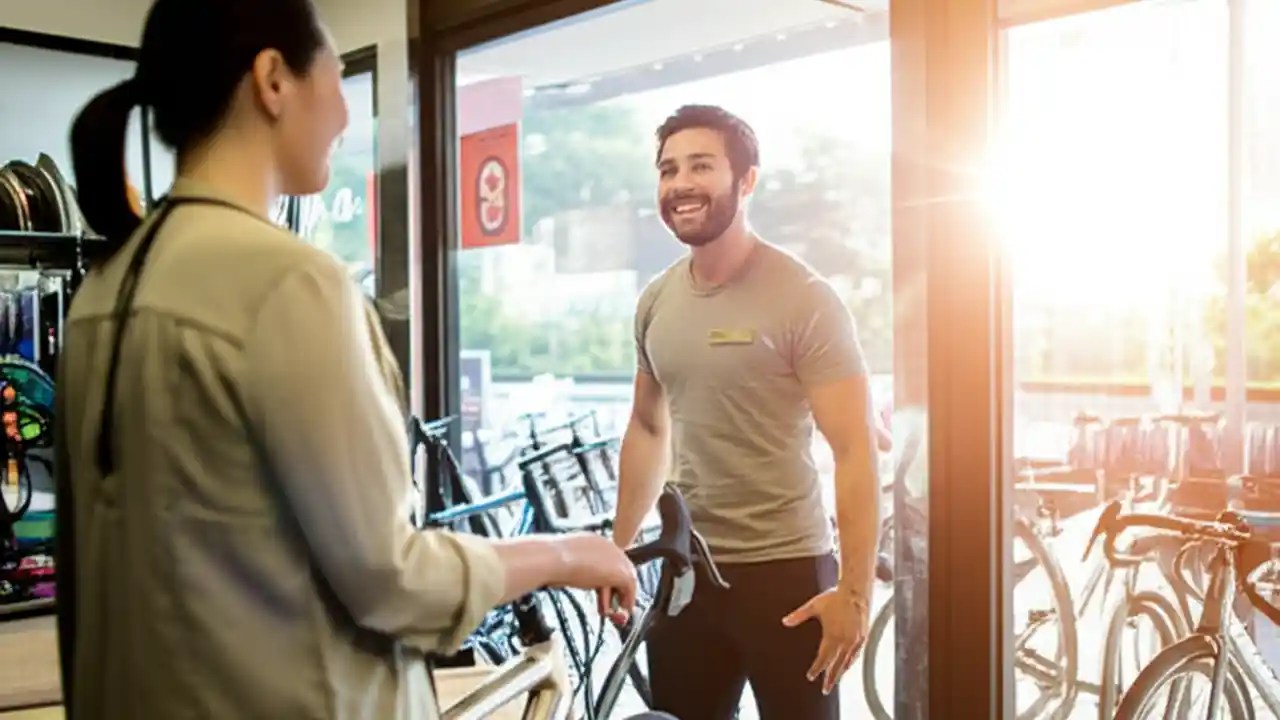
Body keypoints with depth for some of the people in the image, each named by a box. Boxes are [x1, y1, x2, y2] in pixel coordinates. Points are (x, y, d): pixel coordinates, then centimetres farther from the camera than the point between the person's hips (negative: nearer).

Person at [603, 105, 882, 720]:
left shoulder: (802, 298, -12)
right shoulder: (655, 301, 5)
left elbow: (855, 450, -14)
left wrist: (854, 589, -18)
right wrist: (618, 548, 16)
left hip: (785, 567, -5)